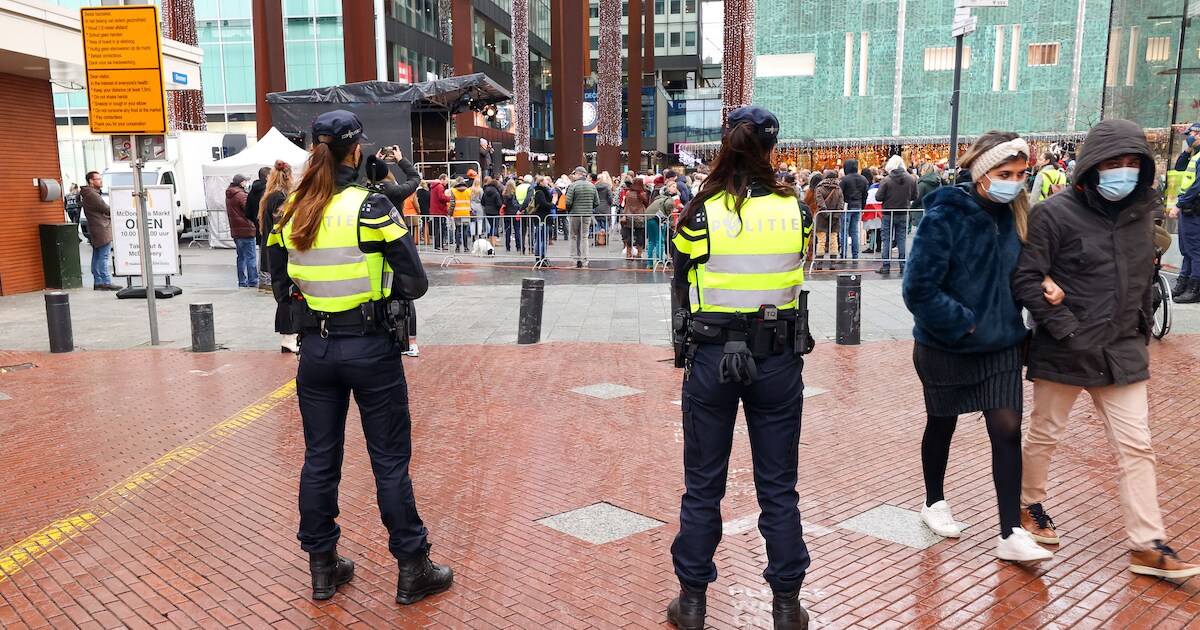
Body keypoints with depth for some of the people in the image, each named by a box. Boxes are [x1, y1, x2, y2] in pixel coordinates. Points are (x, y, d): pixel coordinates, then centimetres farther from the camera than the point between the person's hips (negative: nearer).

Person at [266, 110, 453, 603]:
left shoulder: (291, 212, 2)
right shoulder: (371, 206, -13)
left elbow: (281, 287, 10)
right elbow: (415, 283, -12)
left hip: (315, 348, 5)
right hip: (371, 348, -4)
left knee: (319, 460, 15)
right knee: (390, 461, 5)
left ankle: (323, 568, 27)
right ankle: (412, 571, 16)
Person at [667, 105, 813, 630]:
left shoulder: (702, 213, -9)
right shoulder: (795, 211, -4)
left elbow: (682, 286, 1)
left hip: (711, 359, -1)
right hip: (780, 358, 2)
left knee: (702, 486, 12)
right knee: (778, 487, 13)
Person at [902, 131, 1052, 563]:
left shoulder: (1015, 217, -1)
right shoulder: (945, 217, -19)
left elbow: (1021, 276, 12)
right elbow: (919, 290, -22)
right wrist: (965, 324, -18)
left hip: (1000, 345, 4)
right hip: (945, 347, -4)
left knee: (1007, 430, -1)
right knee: (942, 426, 15)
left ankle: (1011, 535, 7)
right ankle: (934, 504, 37)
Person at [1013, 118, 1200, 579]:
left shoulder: (1141, 213, 6)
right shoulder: (1056, 213, -12)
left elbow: (1143, 280, 16)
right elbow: (1026, 279, -14)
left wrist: (1140, 332, 8)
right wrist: (1067, 329, -17)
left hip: (1122, 352, 5)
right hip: (1063, 352, -5)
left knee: (1135, 446, 4)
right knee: (1045, 434, 12)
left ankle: (1147, 546, 11)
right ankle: (1030, 504, 34)